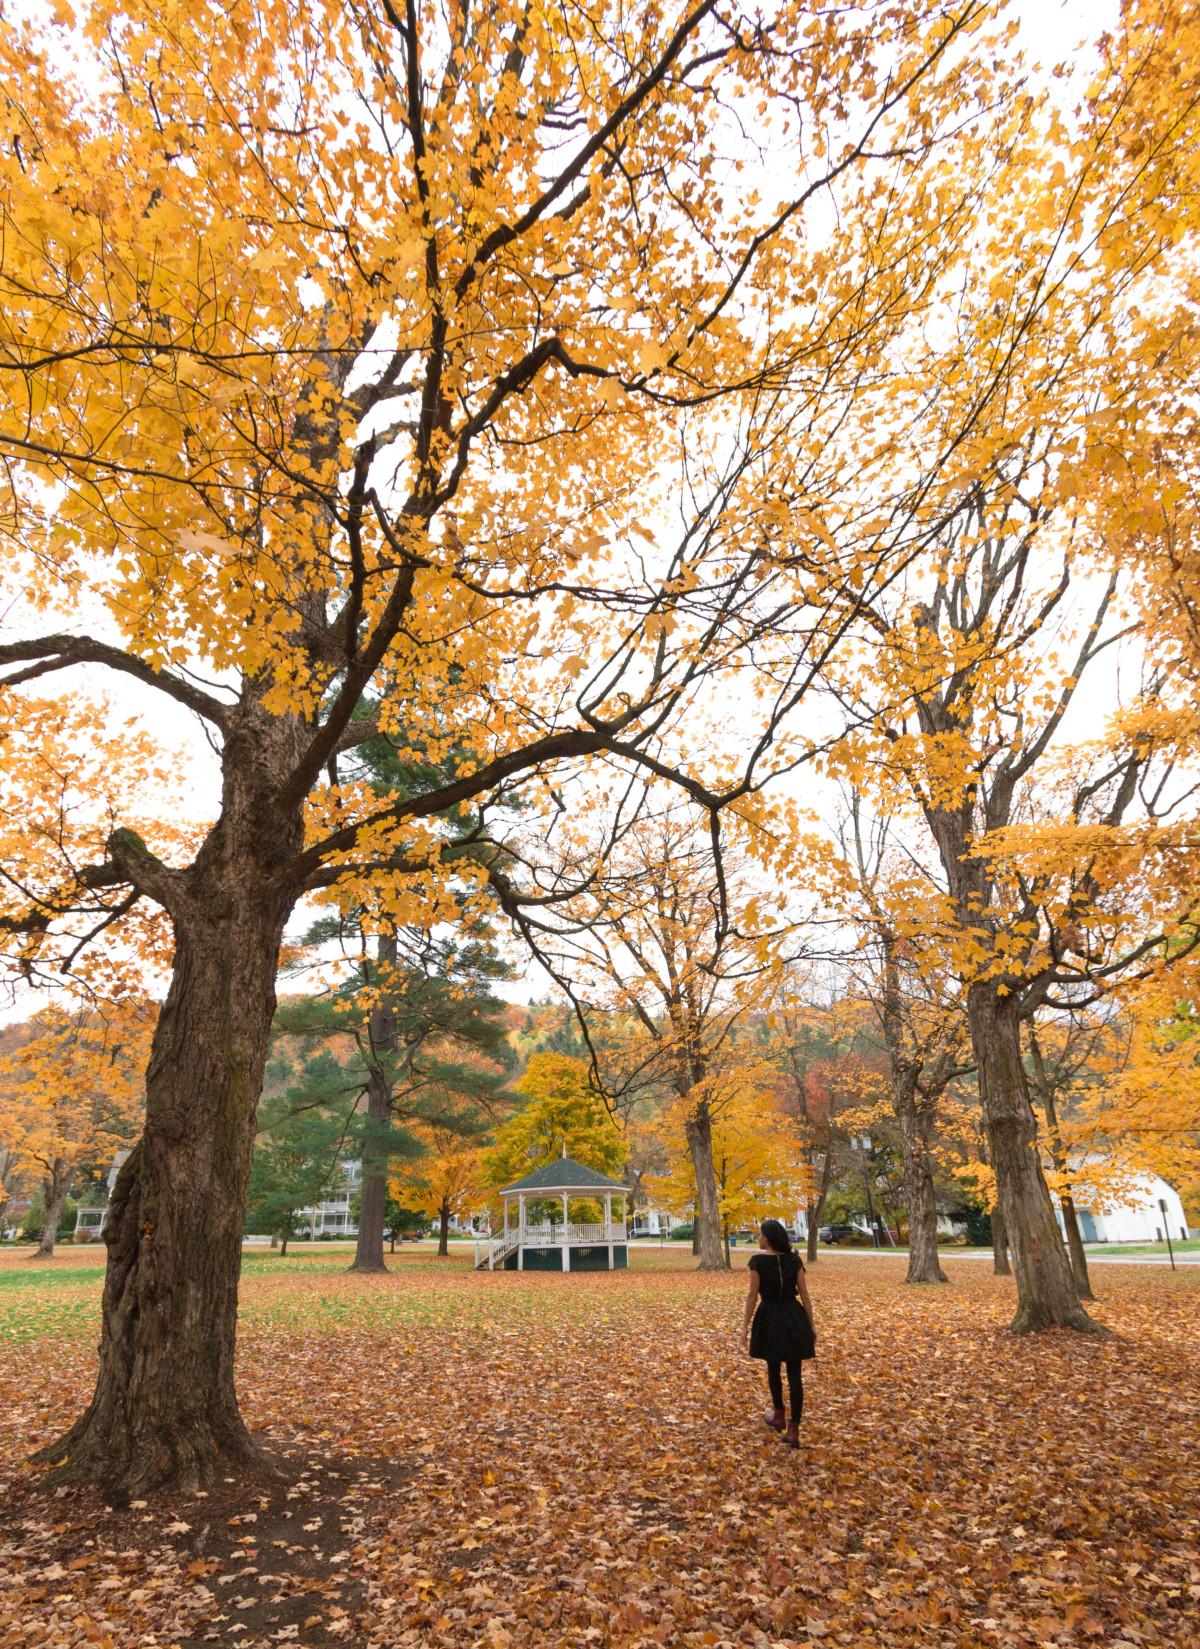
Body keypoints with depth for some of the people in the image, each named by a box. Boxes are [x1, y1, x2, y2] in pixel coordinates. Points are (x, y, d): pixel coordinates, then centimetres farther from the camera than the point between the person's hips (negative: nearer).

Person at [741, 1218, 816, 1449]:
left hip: (769, 1317, -2)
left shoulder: (758, 1260, -11)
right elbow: (805, 1295, 0)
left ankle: (778, 1416, 36)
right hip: (794, 1318, 2)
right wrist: (811, 1326, 7)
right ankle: (793, 1430, 0)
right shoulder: (794, 1260, -1)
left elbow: (752, 1296, -11)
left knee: (773, 1367, 21)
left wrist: (745, 1326, -5)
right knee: (794, 1373, 4)